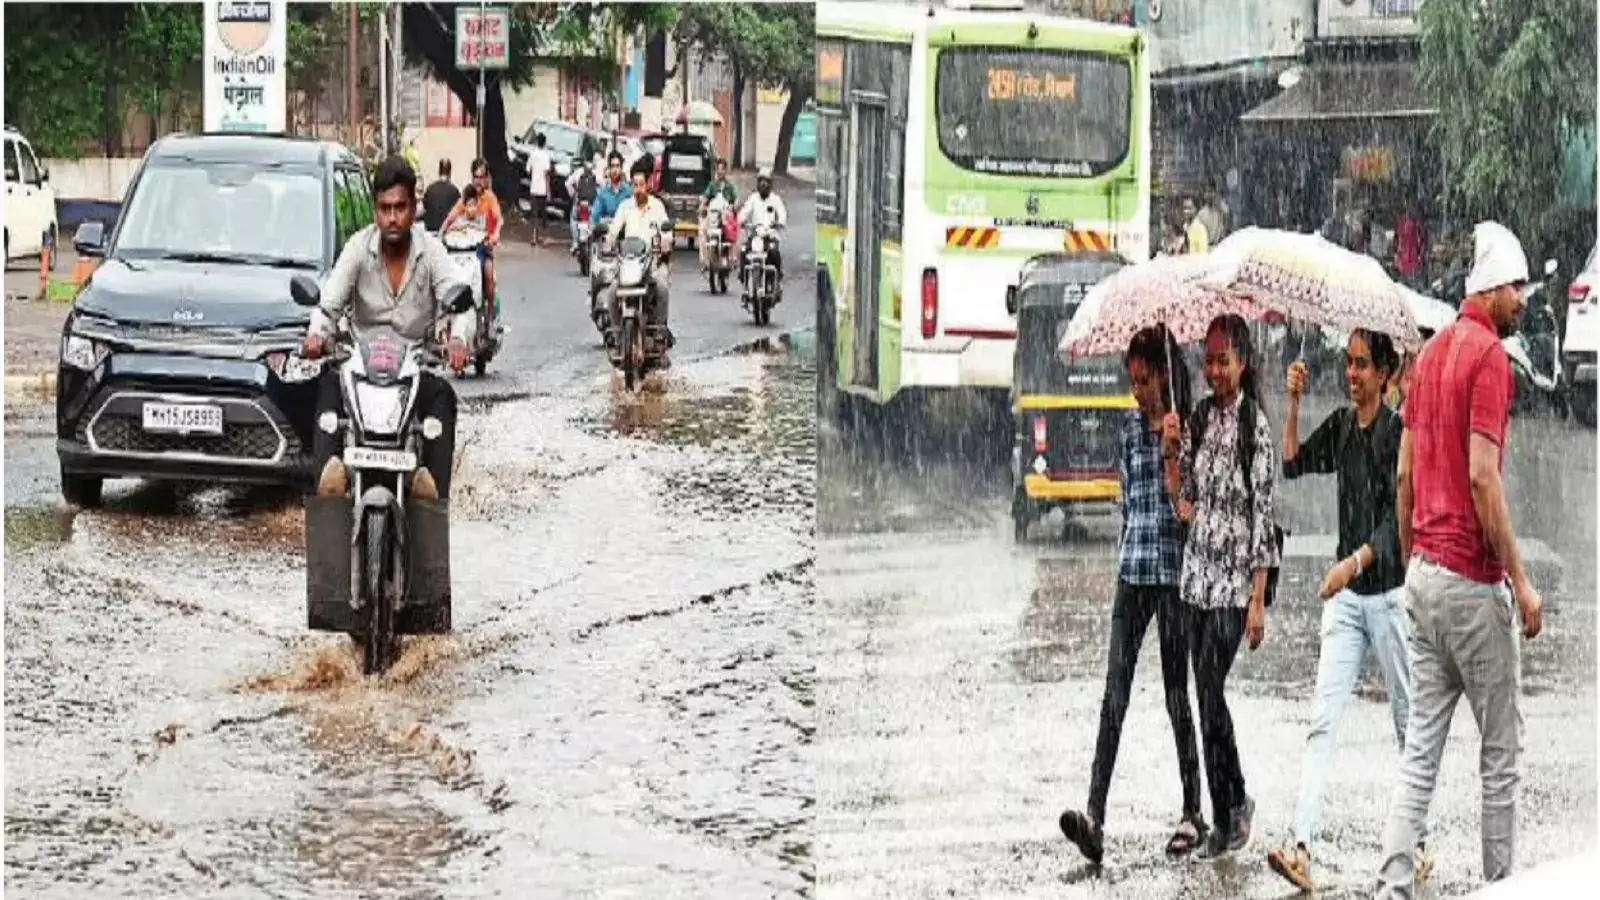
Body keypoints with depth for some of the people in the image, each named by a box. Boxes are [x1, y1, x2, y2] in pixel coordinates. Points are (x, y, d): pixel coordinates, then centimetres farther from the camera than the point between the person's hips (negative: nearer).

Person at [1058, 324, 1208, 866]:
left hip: (1176, 572, -4)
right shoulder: (1132, 426, 12)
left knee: (1177, 695, 3)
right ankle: (1095, 816, -14)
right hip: (1133, 572, 4)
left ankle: (1193, 813, 16)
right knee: (1115, 694, -5)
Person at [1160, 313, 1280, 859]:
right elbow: (1186, 506, 12)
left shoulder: (1255, 425, -8)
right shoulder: (1198, 420, 10)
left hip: (1235, 578, -6)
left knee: (1211, 692, -12)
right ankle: (1234, 803, 19)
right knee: (1206, 696, 8)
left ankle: (1228, 816, -3)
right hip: (1199, 573, 7)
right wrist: (1170, 453, -4)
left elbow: (1263, 514, -10)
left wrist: (1258, 600, -13)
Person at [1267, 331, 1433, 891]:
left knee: (1408, 722, 7)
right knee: (1323, 720, -7)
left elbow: (1399, 519, -16)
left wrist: (1355, 561, -28)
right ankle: (1302, 848, -15)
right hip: (1346, 596, 5)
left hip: (1391, 590, -5)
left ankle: (1419, 843, 20)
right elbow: (1292, 463, 11)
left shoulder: (1399, 432, -10)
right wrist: (1293, 403, 1)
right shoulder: (1339, 427, 8)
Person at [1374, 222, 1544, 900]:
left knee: (1421, 748, 6)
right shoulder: (1489, 356, -13)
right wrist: (1520, 580, -16)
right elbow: (1482, 476, -20)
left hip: (1424, 573, 8)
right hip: (1472, 582, -8)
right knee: (1501, 750, 3)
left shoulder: (1431, 353, 12)